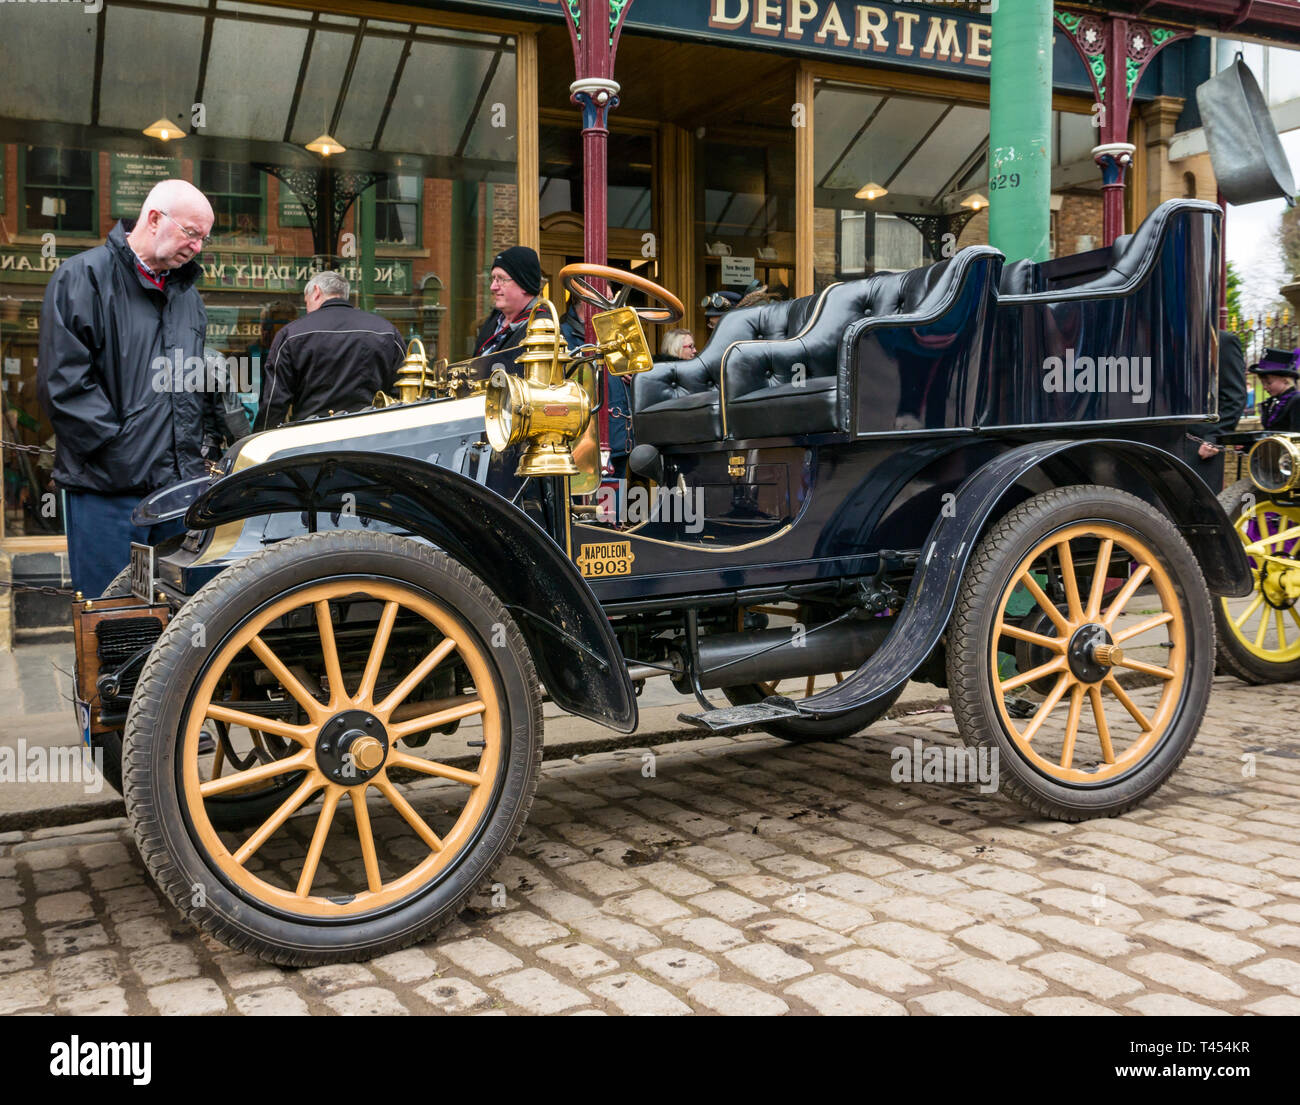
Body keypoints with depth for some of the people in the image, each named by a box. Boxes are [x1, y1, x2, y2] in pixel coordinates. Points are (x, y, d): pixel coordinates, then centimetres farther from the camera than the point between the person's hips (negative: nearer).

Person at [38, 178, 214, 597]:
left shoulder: (187, 292, 19)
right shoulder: (83, 277, -5)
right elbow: (63, 382, -12)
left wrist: (195, 454, 13)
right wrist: (120, 452, -15)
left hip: (179, 485, 7)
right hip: (108, 488, -6)